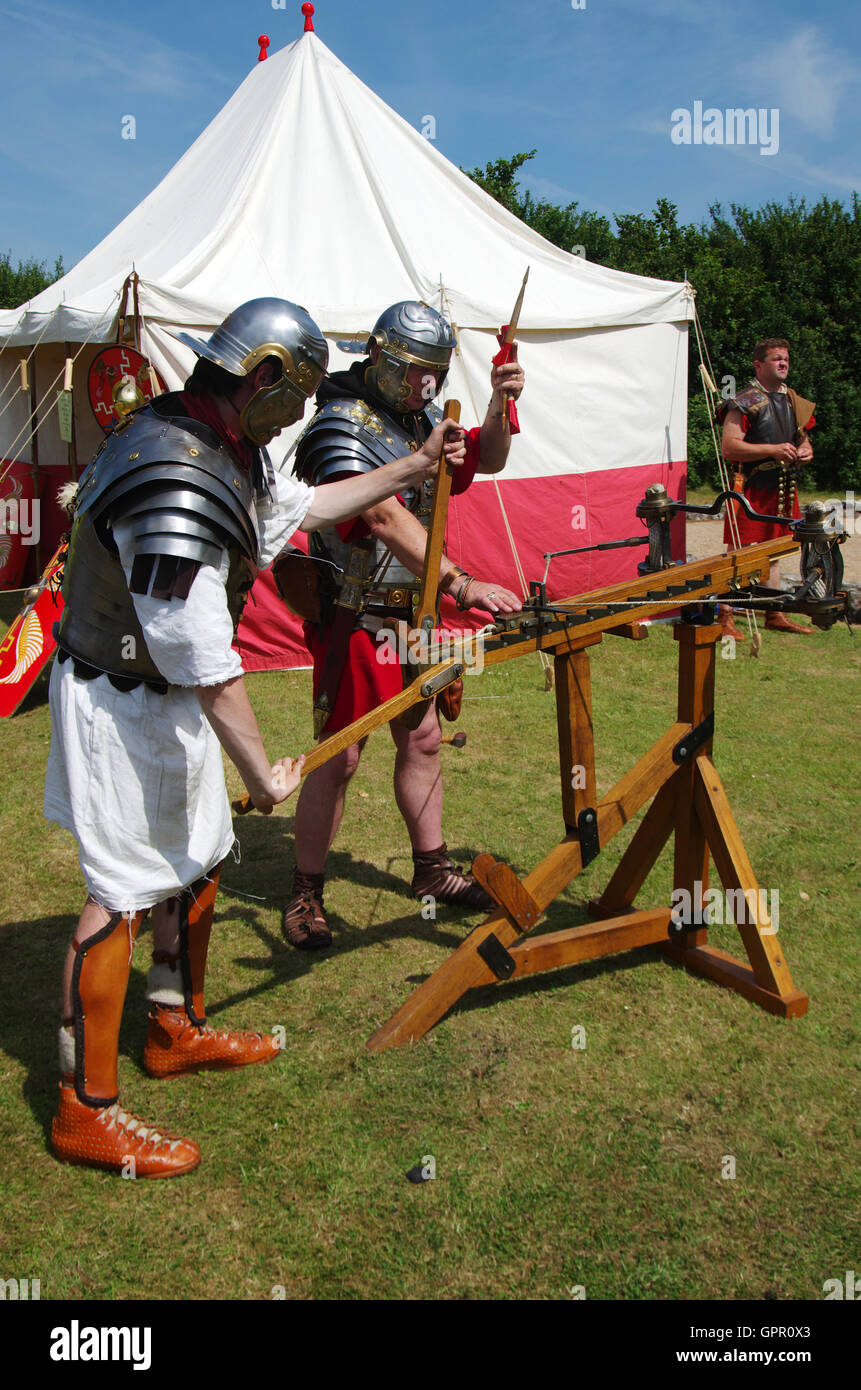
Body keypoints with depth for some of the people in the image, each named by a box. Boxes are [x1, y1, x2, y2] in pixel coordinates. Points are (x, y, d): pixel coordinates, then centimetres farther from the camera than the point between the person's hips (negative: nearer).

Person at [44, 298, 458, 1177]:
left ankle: (179, 1030, 38)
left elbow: (297, 506, 22)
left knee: (194, 862, 19)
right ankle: (85, 1111, 10)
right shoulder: (177, 482, -29)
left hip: (172, 700, 10)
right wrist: (259, 769, -23)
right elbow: (200, 650, -30)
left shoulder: (221, 447, 4)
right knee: (122, 893, -4)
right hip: (124, 705, -10)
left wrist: (411, 469, 22)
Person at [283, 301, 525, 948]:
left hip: (410, 610, 8)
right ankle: (307, 892, 13)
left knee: (422, 740, 15)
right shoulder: (342, 427, -17)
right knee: (338, 756, -2)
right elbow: (386, 520, -30)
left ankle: (432, 868, 30)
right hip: (354, 618, -8)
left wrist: (501, 405, -5)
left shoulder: (421, 420, 10)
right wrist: (463, 584, -37)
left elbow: (487, 459, 17)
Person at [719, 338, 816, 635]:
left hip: (783, 488, 8)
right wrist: (773, 450, -22)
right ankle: (725, 618, -2)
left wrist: (805, 451, 2)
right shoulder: (745, 403, -9)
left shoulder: (793, 401, 15)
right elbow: (729, 447, -18)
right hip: (751, 490, -8)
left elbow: (803, 439, 27)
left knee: (773, 552, 16)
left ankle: (775, 615, 24)